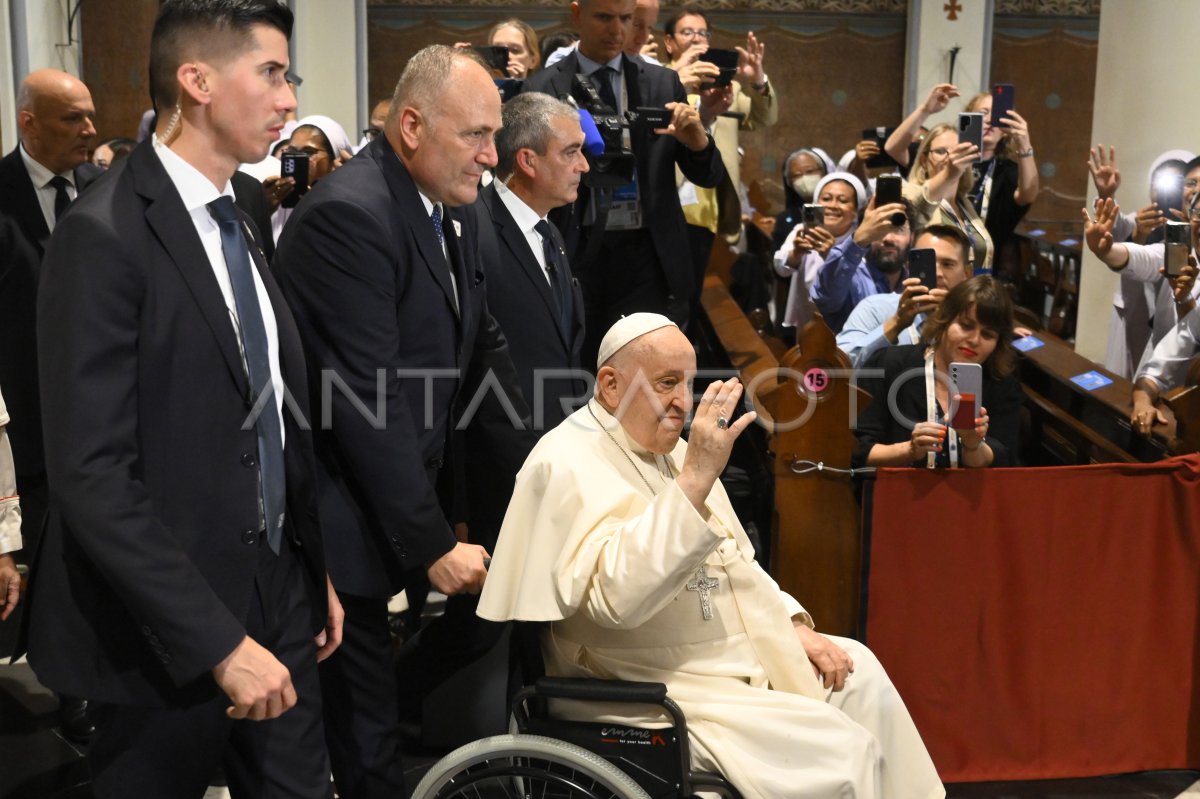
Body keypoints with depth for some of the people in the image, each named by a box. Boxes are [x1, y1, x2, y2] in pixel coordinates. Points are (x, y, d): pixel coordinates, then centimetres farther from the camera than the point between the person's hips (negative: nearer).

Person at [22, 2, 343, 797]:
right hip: (170, 630, -7)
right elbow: (92, 475, -21)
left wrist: (314, 570, 11)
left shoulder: (236, 223, 9)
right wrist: (218, 639, -23)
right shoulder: (105, 234, -17)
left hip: (275, 598, 7)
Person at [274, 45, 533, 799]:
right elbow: (370, 400, -24)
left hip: (411, 498, 8)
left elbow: (485, 349, 11)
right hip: (349, 523, -8)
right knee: (368, 733, 4)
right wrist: (432, 545, -19)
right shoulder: (348, 214, -21)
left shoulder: (456, 209, 6)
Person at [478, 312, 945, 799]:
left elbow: (735, 561, 21)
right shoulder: (568, 463, -18)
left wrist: (794, 626, 6)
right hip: (658, 687, -9)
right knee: (838, 751, -18)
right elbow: (618, 596, -33)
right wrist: (695, 478, -36)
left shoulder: (672, 449, 11)